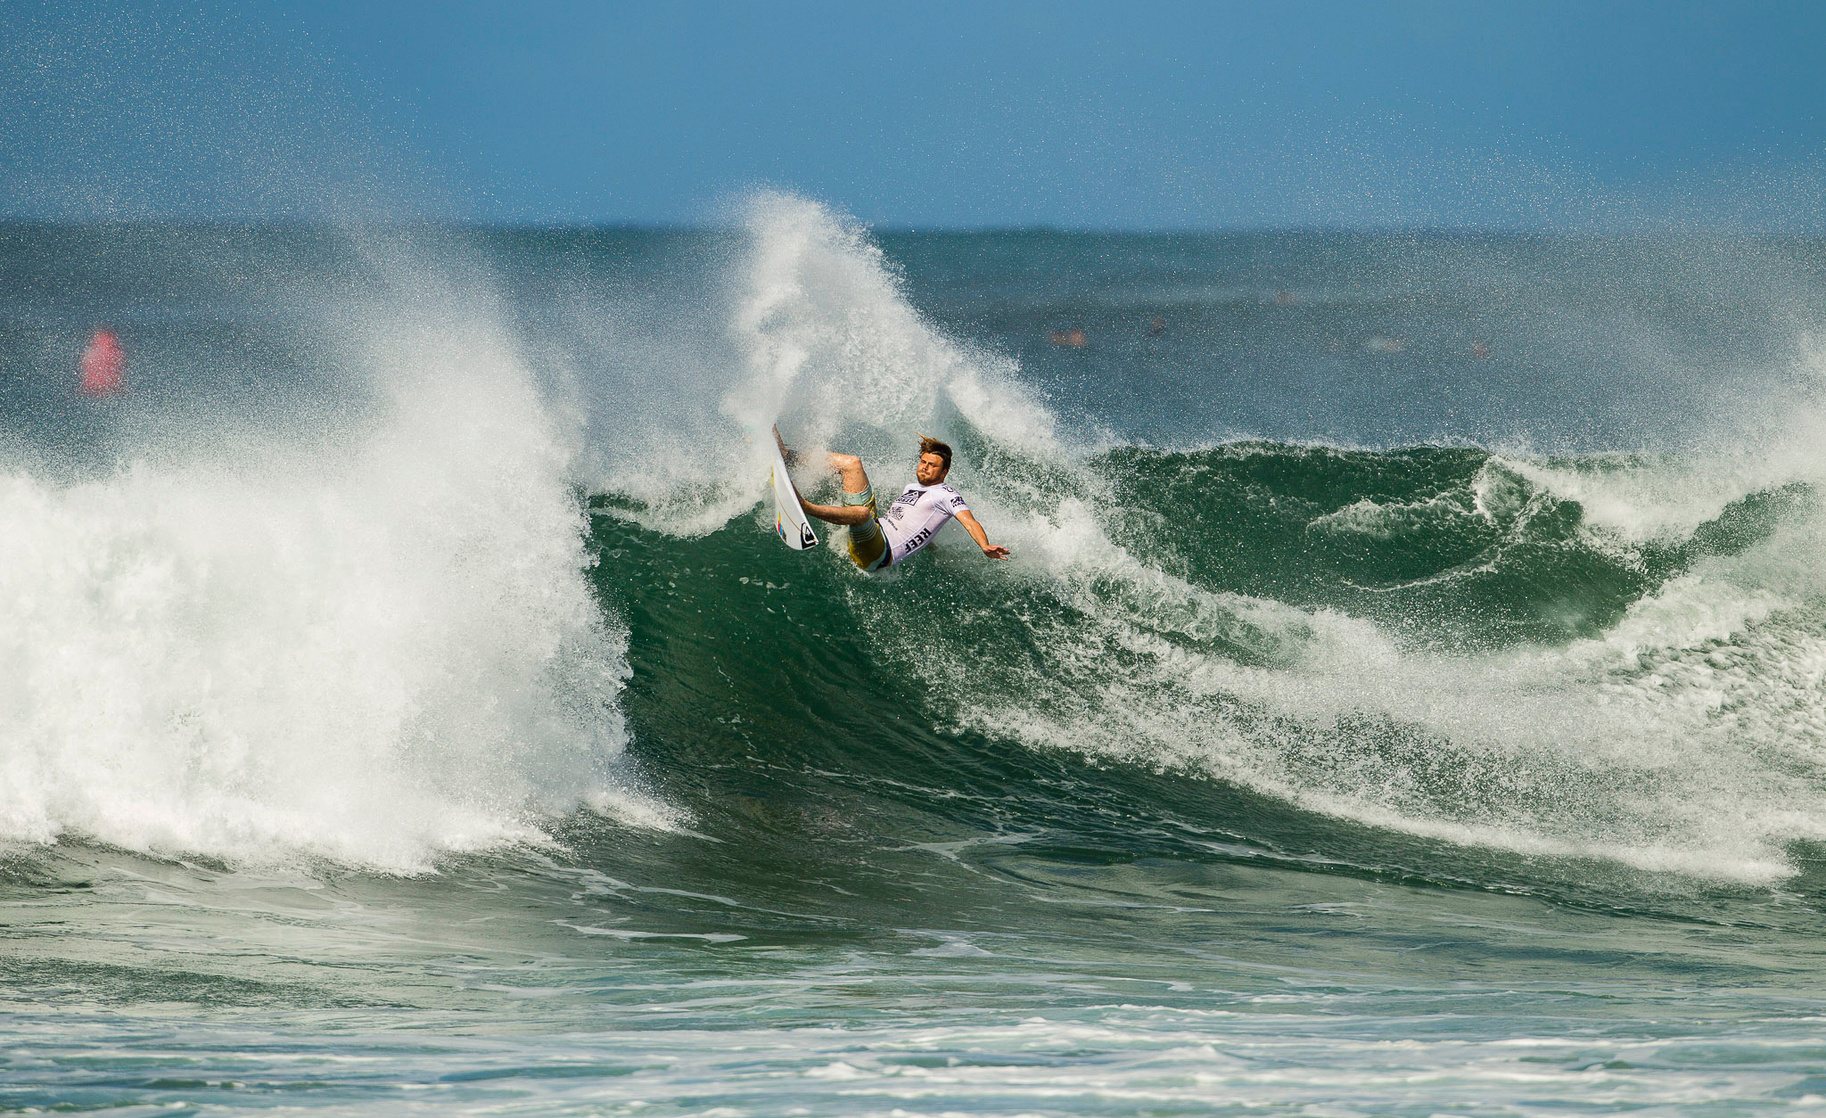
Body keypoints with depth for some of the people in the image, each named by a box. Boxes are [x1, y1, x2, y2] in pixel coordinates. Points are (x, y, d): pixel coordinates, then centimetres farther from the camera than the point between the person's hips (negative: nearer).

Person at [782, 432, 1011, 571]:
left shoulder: (946, 494, 2)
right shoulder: (911, 489, 26)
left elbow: (970, 522, -12)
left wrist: (985, 547, -30)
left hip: (880, 553, -8)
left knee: (861, 513, -44)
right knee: (852, 463, 8)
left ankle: (803, 507, -56)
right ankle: (787, 456, 1)